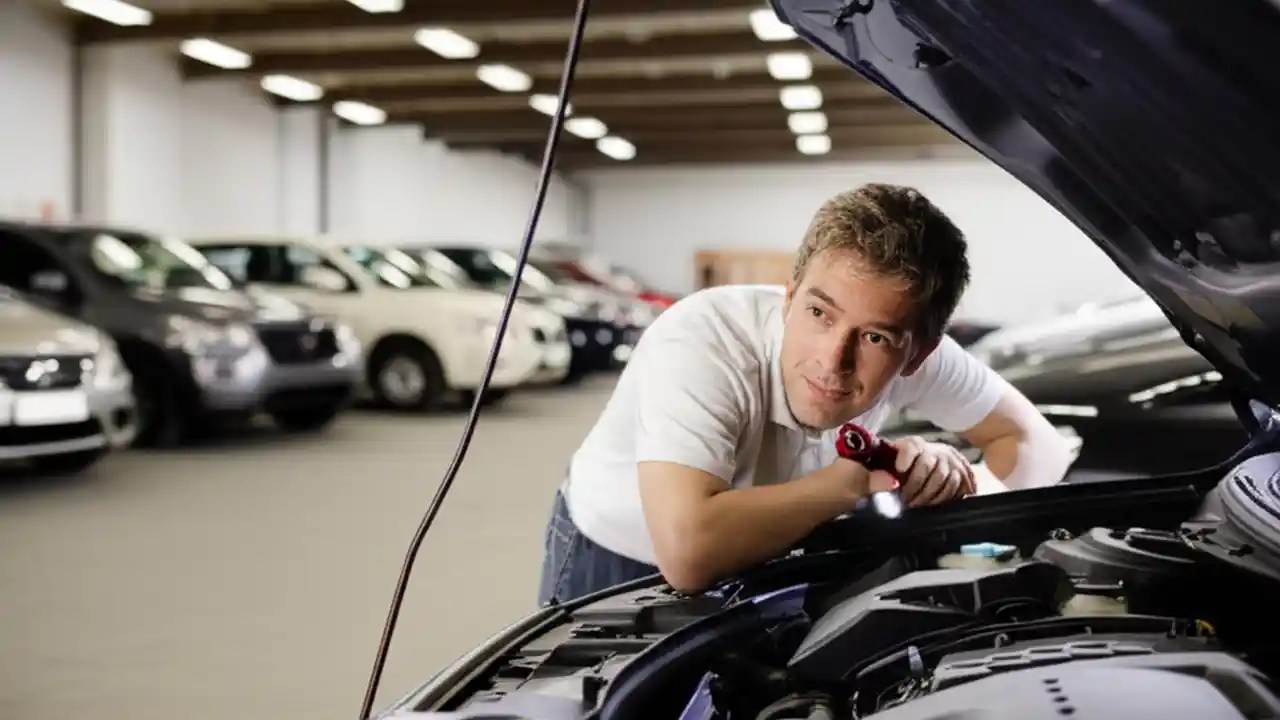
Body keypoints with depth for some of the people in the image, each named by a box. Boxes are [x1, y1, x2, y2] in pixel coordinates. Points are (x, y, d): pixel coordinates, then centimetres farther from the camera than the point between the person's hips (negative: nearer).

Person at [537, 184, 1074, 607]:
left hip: (758, 564, 3)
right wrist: (855, 481, -35)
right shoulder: (699, 342, -35)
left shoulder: (915, 353, -20)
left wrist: (958, 480, -27)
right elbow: (688, 552, -46)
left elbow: (1038, 443, -7)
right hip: (614, 564, -3)